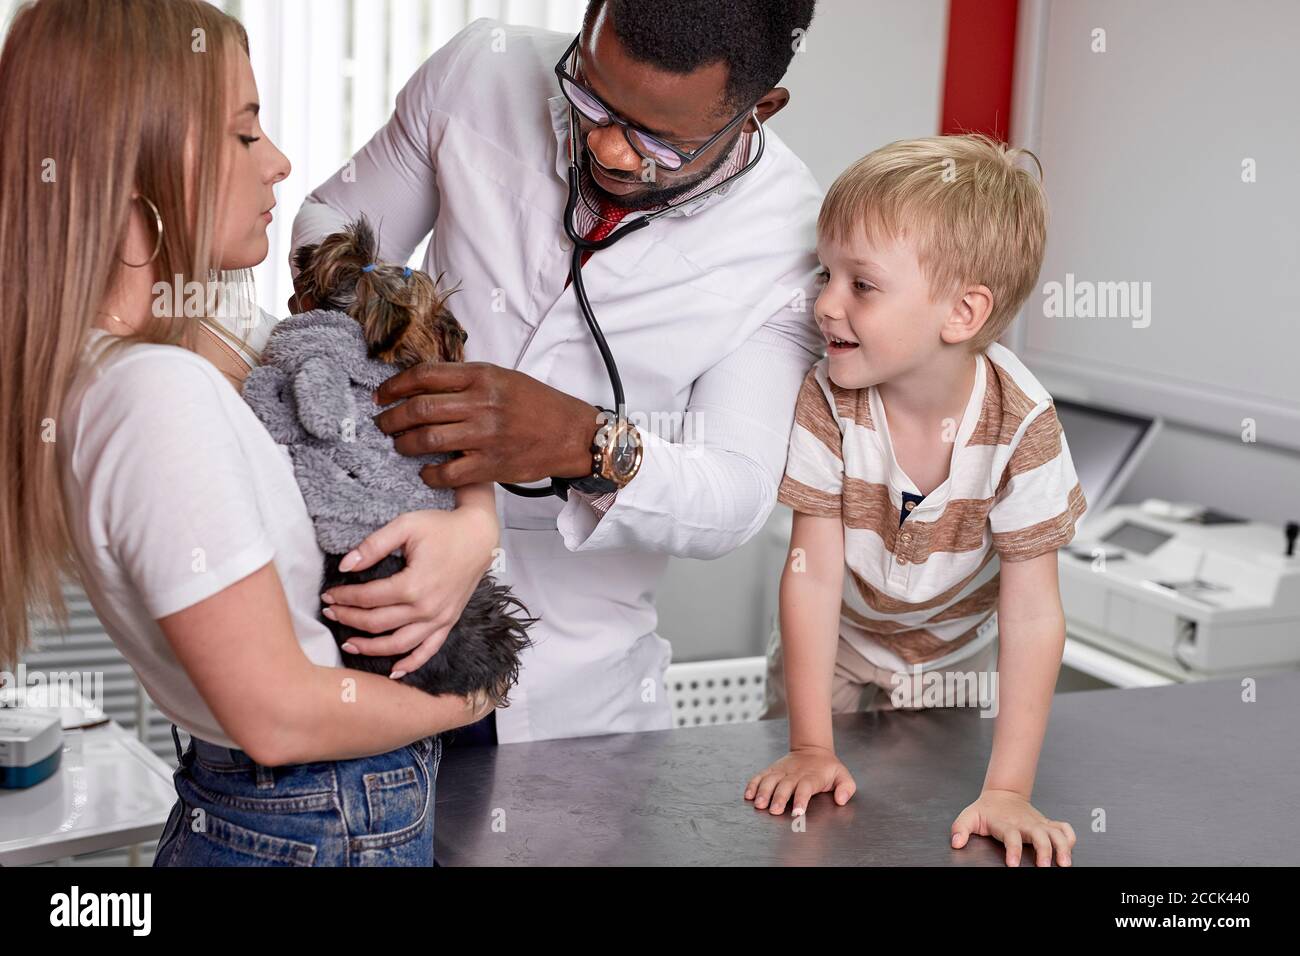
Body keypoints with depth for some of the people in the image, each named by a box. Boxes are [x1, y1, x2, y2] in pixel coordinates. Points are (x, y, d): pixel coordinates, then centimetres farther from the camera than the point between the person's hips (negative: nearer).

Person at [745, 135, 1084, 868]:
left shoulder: (1021, 424, -31)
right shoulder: (827, 403, -28)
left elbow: (1033, 612, -29)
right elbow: (813, 573, -25)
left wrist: (1008, 791, -31)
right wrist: (811, 747, -25)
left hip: (960, 667, -1)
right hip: (837, 657, 1)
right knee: (806, 823, 10)